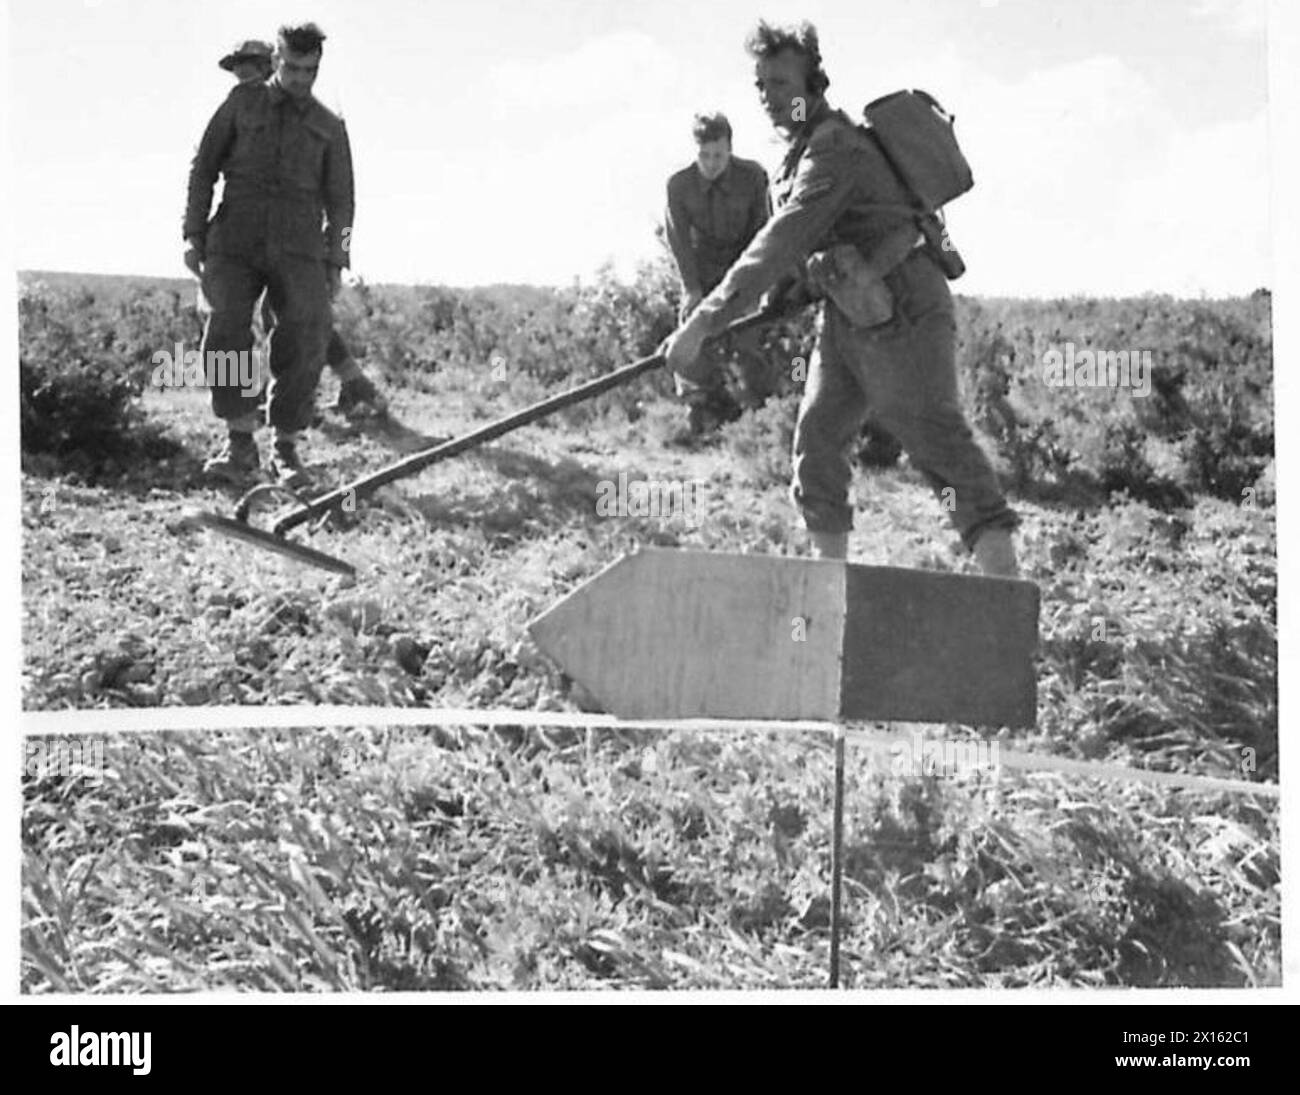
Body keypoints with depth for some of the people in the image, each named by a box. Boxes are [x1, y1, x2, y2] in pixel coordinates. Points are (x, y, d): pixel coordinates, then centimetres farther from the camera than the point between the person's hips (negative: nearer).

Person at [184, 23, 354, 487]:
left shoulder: (329, 127, 17)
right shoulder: (243, 102, 13)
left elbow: (340, 200, 16)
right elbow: (203, 168, 12)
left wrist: (335, 263, 4)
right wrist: (194, 234, 3)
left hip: (298, 249, 1)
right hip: (235, 243, -1)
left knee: (304, 342, -16)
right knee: (225, 334, -18)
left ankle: (287, 448, -5)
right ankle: (241, 444, -10)